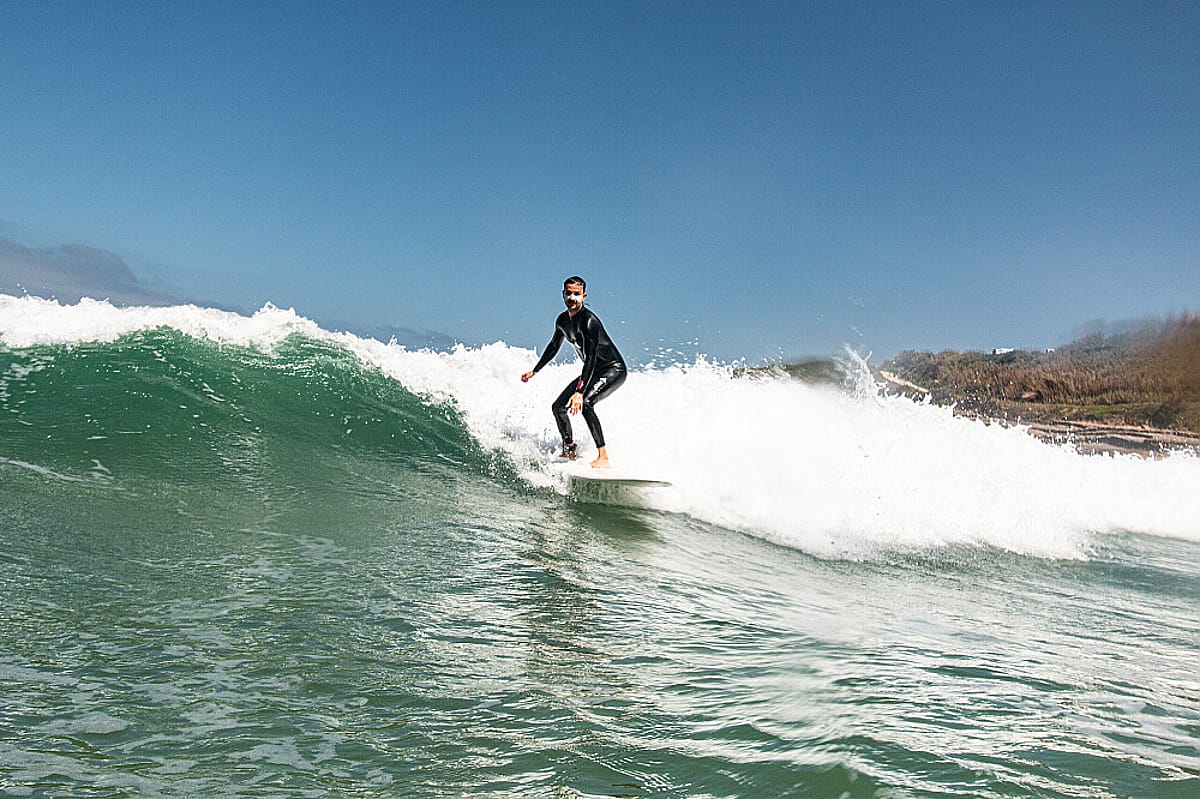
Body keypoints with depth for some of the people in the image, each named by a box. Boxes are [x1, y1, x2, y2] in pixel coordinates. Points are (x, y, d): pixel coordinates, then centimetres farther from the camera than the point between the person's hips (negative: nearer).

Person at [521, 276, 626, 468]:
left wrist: (580, 392, -41)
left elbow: (590, 359, -33)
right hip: (593, 372, 9)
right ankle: (569, 450, 27)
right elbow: (553, 347, 19)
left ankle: (603, 457, -31)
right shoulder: (562, 320, 1)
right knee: (558, 407, 7)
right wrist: (534, 371, 26)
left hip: (614, 370, -9)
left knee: (584, 403, -31)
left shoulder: (589, 321, -25)